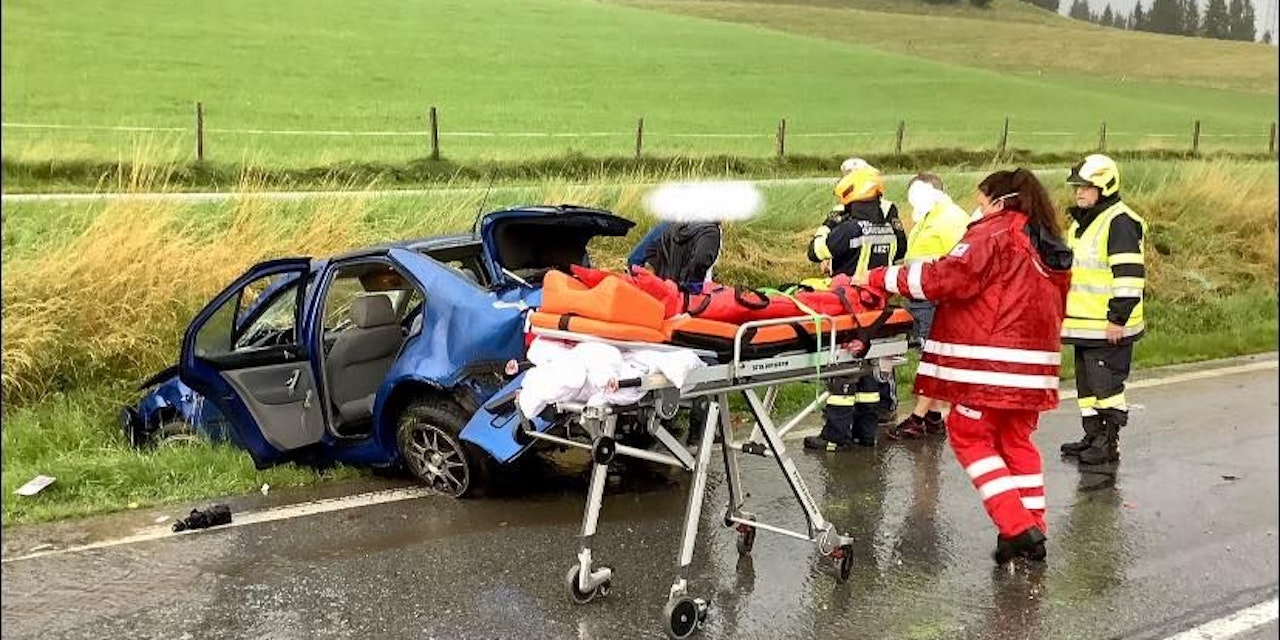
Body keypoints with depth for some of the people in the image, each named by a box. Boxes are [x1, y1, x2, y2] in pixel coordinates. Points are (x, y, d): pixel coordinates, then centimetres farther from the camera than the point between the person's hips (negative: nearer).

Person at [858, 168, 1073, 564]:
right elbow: (1056, 310, 20)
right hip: (1035, 364, 8)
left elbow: (943, 278, -17)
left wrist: (879, 278, -12)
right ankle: (1033, 531, 18)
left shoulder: (994, 235, -9)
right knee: (1016, 440, 17)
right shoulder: (1050, 246, 17)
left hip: (991, 365, -8)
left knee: (969, 435, 2)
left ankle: (1016, 527, -4)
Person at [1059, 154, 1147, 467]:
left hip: (1109, 326, -10)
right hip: (1084, 323, 10)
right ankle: (1093, 436, 24)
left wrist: (1118, 318, -21)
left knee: (1106, 382, -5)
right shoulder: (1081, 221, 16)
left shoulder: (1119, 222, -15)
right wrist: (1065, 312, 27)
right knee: (1086, 381, 15)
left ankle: (1110, 444, 3)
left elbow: (1130, 275, -20)